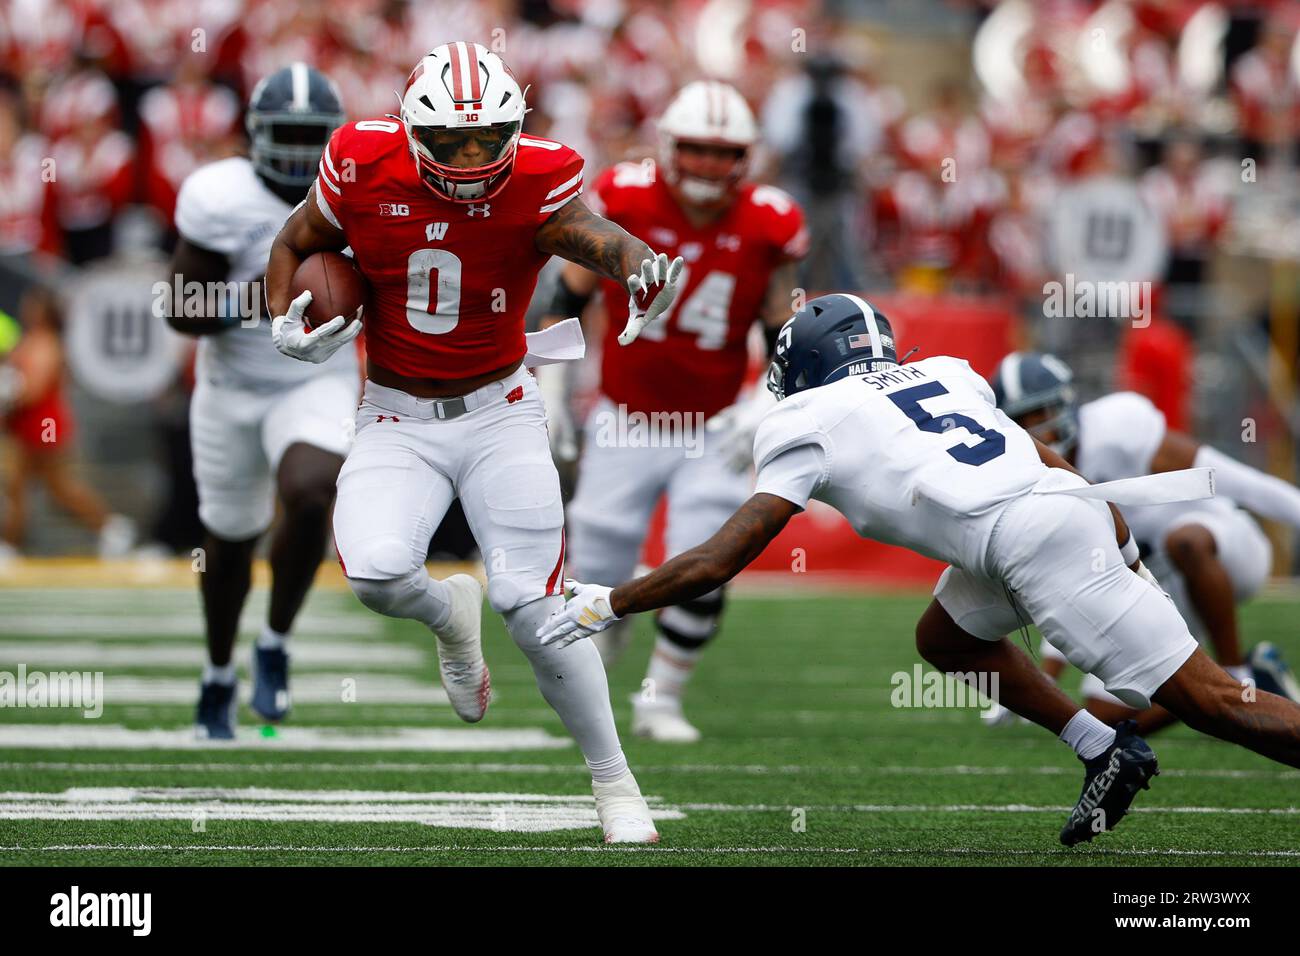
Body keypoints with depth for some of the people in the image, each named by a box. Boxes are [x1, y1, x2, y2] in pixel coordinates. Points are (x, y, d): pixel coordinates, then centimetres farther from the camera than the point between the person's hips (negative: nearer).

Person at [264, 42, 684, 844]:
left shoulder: (536, 181, -17)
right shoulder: (363, 168, -12)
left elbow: (589, 234, -36)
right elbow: (295, 246, 5)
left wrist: (640, 268, -59)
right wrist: (289, 326, -14)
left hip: (500, 410, -1)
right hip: (398, 418, 1)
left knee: (535, 608, -10)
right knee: (375, 572, -24)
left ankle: (614, 780, 9)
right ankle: (448, 613, 14)